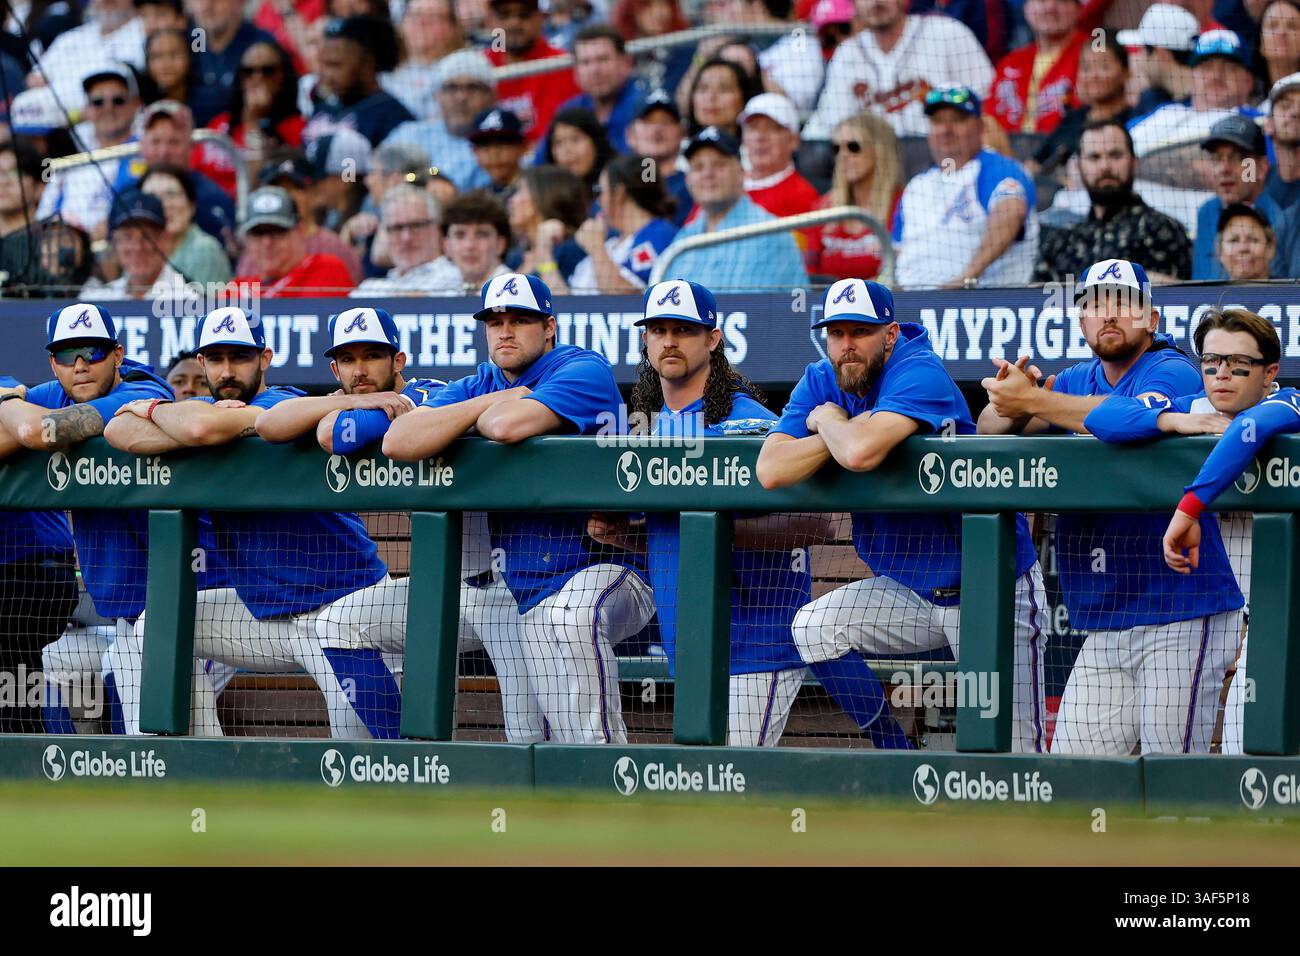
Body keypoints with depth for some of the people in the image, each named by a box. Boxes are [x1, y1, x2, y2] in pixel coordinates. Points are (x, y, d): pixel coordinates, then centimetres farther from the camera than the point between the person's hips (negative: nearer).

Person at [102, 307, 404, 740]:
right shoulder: (210, 406, 6)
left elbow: (202, 428, -35)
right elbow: (118, 430, -10)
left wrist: (154, 410, -11)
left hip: (345, 608, -8)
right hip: (268, 614, 8)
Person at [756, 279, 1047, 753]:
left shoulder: (920, 373, -21)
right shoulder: (820, 383, 0)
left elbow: (860, 454, -38)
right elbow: (770, 470, -14)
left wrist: (829, 420, -16)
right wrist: (850, 429, -21)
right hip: (907, 591, 6)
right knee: (812, 630, -15)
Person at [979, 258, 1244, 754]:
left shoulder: (1172, 373, -7)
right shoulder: (1079, 381, 16)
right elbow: (990, 427, 10)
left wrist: (1035, 402, -23)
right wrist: (1012, 409, -14)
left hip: (1181, 619, -7)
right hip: (1104, 628, 7)